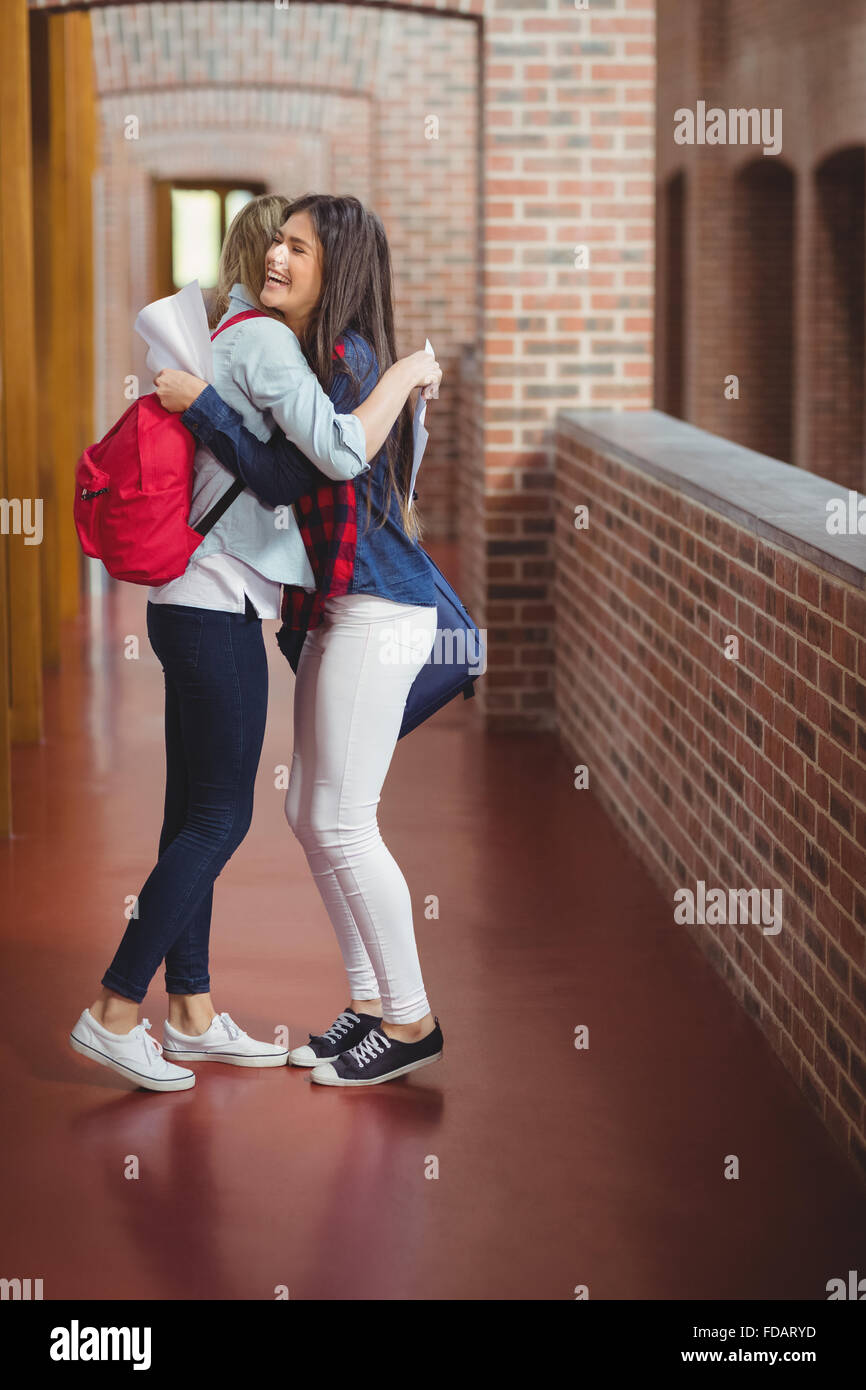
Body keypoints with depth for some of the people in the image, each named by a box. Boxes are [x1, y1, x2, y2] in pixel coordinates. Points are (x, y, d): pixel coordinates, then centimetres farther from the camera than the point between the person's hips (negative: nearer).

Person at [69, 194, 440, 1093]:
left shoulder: (227, 339, 16)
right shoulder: (262, 340, -13)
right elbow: (340, 452, -25)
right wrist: (406, 375, -11)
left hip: (193, 605, 10)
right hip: (219, 609, -10)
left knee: (195, 813, 12)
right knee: (220, 817, -4)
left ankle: (191, 1014, 18)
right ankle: (113, 1013, -1)